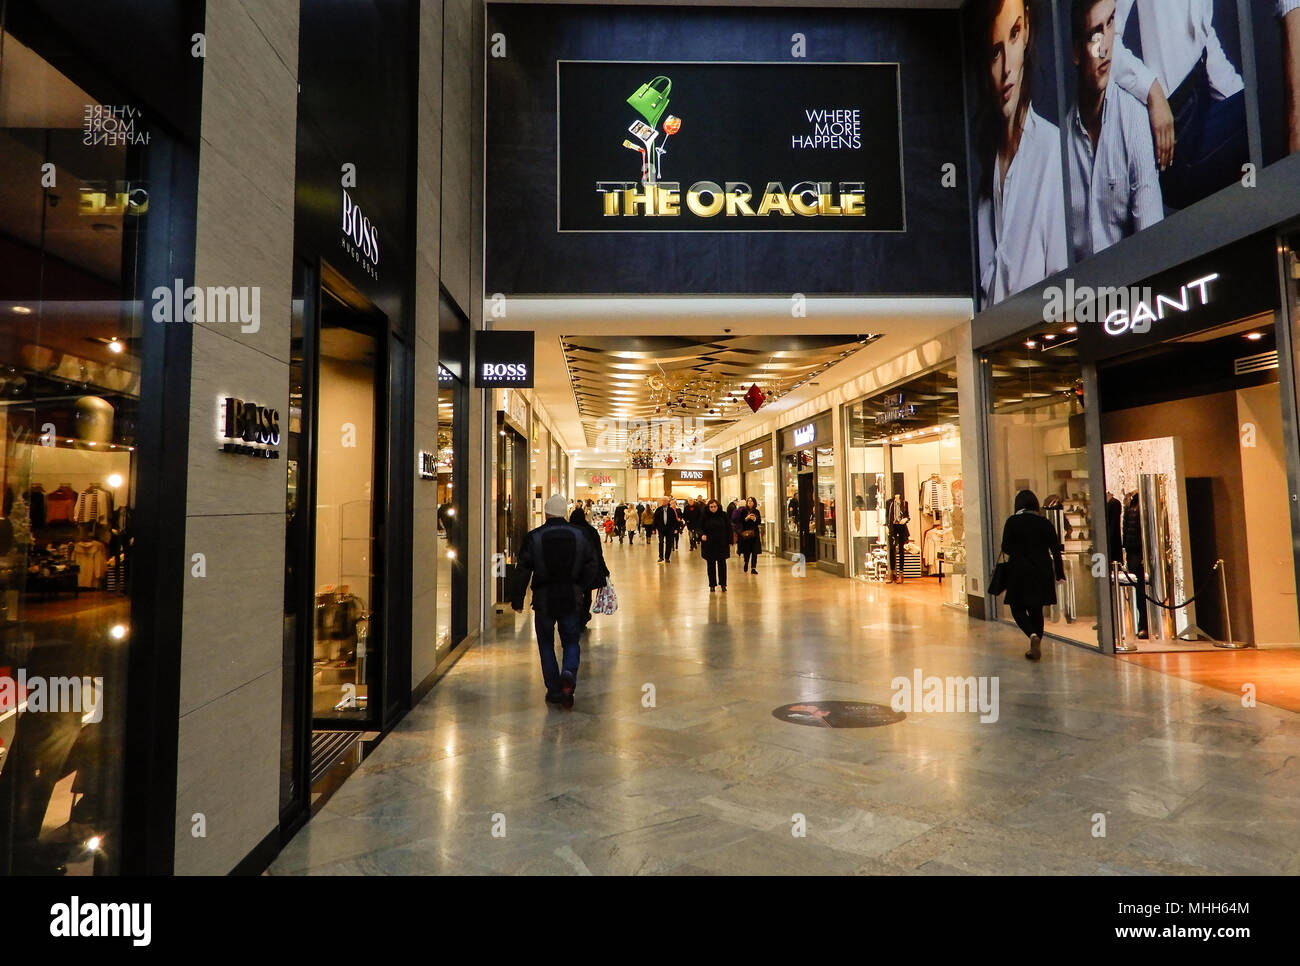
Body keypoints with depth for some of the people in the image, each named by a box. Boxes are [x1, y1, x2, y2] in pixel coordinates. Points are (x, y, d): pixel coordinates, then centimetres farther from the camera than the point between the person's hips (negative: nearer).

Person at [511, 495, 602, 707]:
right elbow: (593, 566, -1)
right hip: (571, 598, 1)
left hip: (543, 599, -1)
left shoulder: (534, 537, -6)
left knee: (546, 645, 13)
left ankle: (554, 690, 13)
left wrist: (517, 599, 2)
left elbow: (523, 571, -6)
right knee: (571, 642, 13)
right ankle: (569, 673, -14)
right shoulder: (580, 535, -1)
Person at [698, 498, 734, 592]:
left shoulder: (723, 515, -1)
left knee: (722, 563, 0)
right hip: (709, 545, 0)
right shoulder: (704, 516, -1)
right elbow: (700, 528, 3)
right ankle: (712, 585, 15)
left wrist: (730, 542, 0)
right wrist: (702, 535, -19)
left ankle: (723, 584, 10)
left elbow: (729, 528, 3)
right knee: (711, 565, 6)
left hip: (722, 544, 0)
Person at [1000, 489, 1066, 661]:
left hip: (1020, 571, -4)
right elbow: (1055, 549, 2)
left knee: (1018, 608, 5)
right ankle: (1036, 647, 18)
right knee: (1036, 609, 15)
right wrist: (1059, 573, 8)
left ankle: (1033, 635, -20)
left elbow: (1006, 547, -6)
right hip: (1042, 572, 4)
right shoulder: (1044, 522, 2)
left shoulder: (1013, 521, -7)